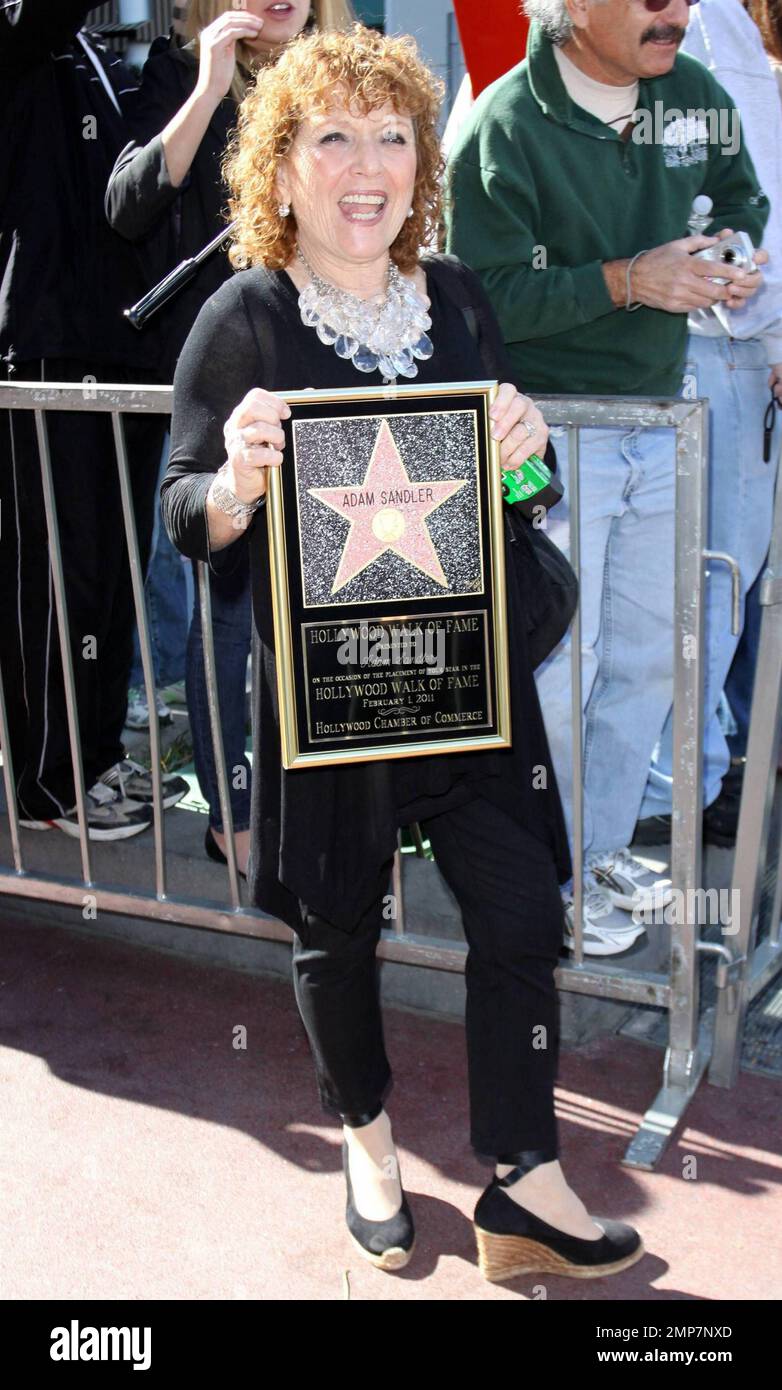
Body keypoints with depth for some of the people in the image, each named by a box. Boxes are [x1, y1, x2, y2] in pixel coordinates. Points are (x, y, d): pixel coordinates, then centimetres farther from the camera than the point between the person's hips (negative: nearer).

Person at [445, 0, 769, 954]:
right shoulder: (506, 125, -15)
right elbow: (485, 296, -19)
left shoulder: (695, 95, 4)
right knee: (559, 667, -2)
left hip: (659, 424, 7)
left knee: (648, 655, 13)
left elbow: (739, 193, 21)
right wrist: (627, 280, -24)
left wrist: (731, 249, -2)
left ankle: (602, 850, 32)